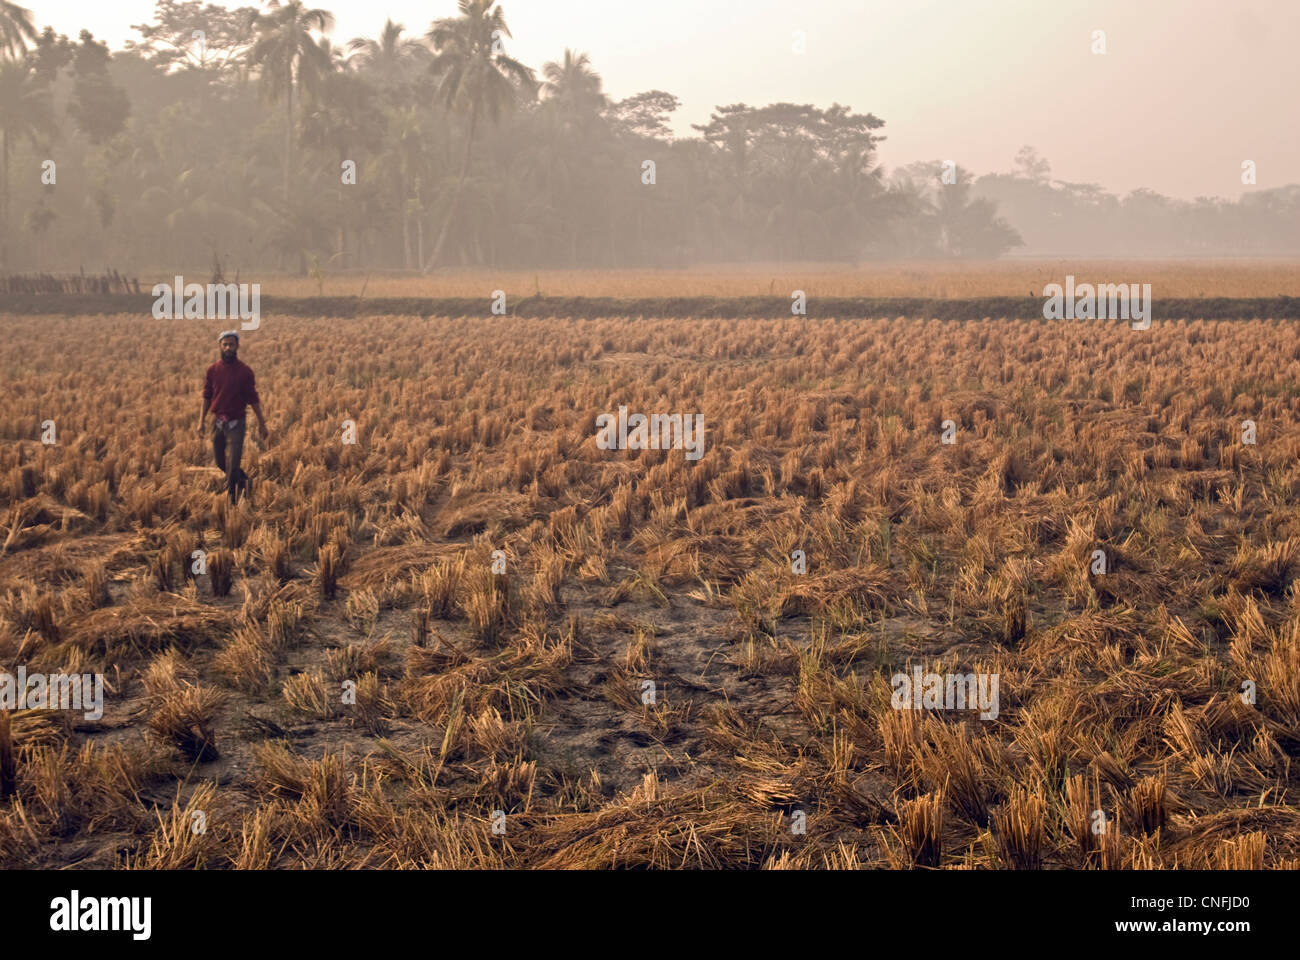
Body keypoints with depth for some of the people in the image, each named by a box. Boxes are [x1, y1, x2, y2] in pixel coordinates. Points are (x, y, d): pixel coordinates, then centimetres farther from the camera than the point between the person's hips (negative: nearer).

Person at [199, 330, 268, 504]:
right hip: (218, 422, 4)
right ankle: (243, 480, 38)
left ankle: (231, 499, 2)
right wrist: (202, 420, 3)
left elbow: (253, 399, -1)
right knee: (220, 461, 13)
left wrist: (262, 423, 1)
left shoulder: (245, 371, -6)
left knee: (233, 462, -8)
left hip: (236, 423, -4)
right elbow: (207, 397, 8)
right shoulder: (212, 370, 2)